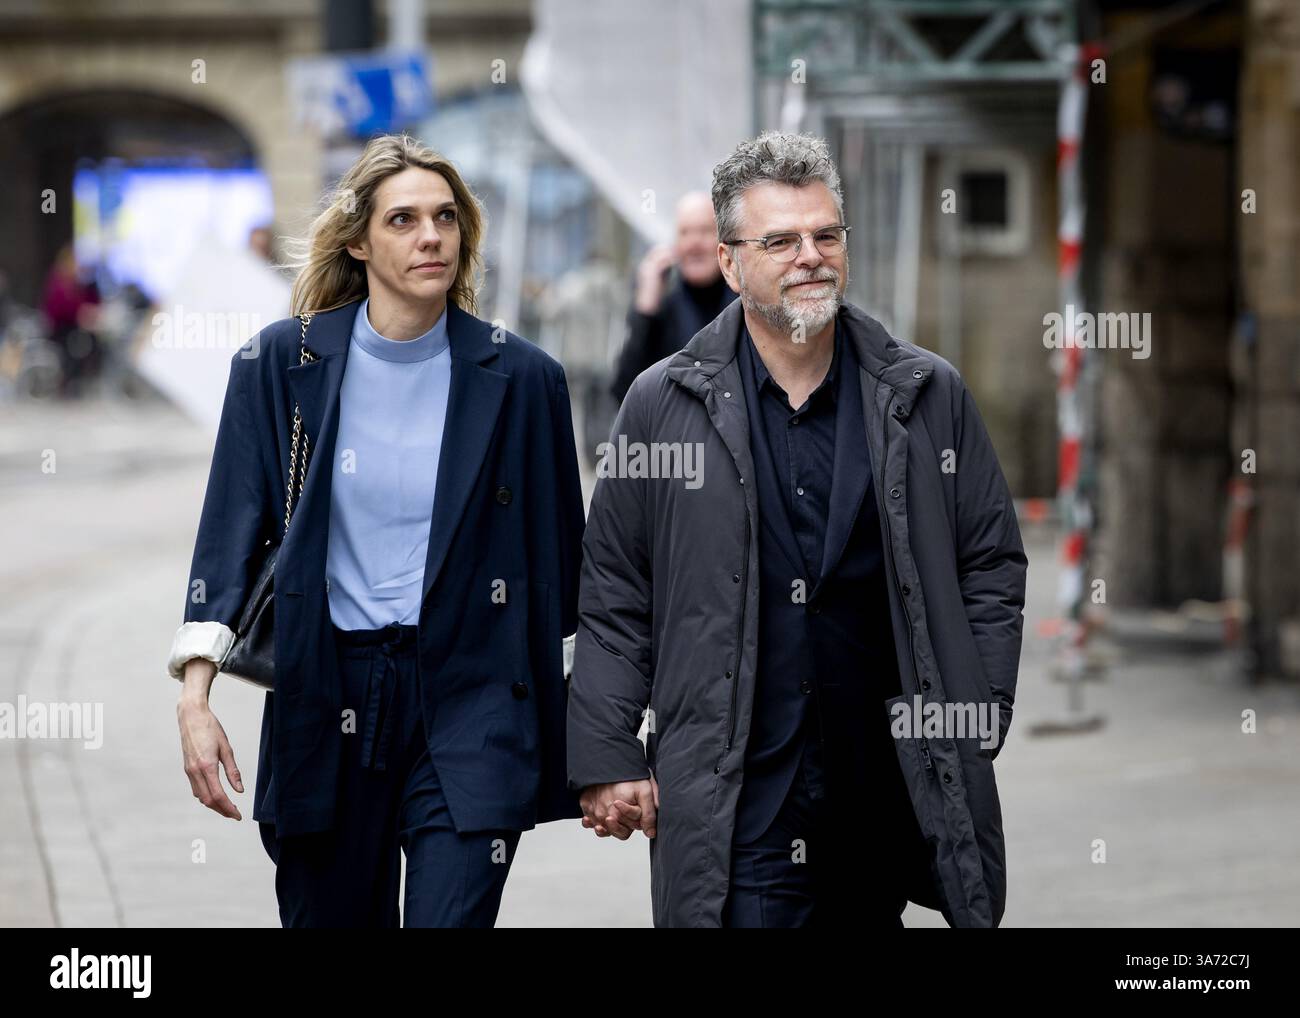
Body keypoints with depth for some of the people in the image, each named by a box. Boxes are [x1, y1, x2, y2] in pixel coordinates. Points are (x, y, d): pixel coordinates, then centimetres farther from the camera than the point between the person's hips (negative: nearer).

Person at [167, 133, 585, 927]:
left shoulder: (520, 378, 1)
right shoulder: (282, 363, 2)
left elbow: (558, 558, 7)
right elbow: (233, 530, 0)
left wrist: (573, 740, 7)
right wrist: (196, 695, -12)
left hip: (469, 705, -1)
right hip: (326, 701, 1)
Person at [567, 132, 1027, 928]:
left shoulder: (928, 397, 7)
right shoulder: (662, 405, 3)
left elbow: (993, 569, 11)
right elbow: (612, 596, 6)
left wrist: (972, 735, 4)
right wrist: (607, 756, 0)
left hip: (889, 807, 2)